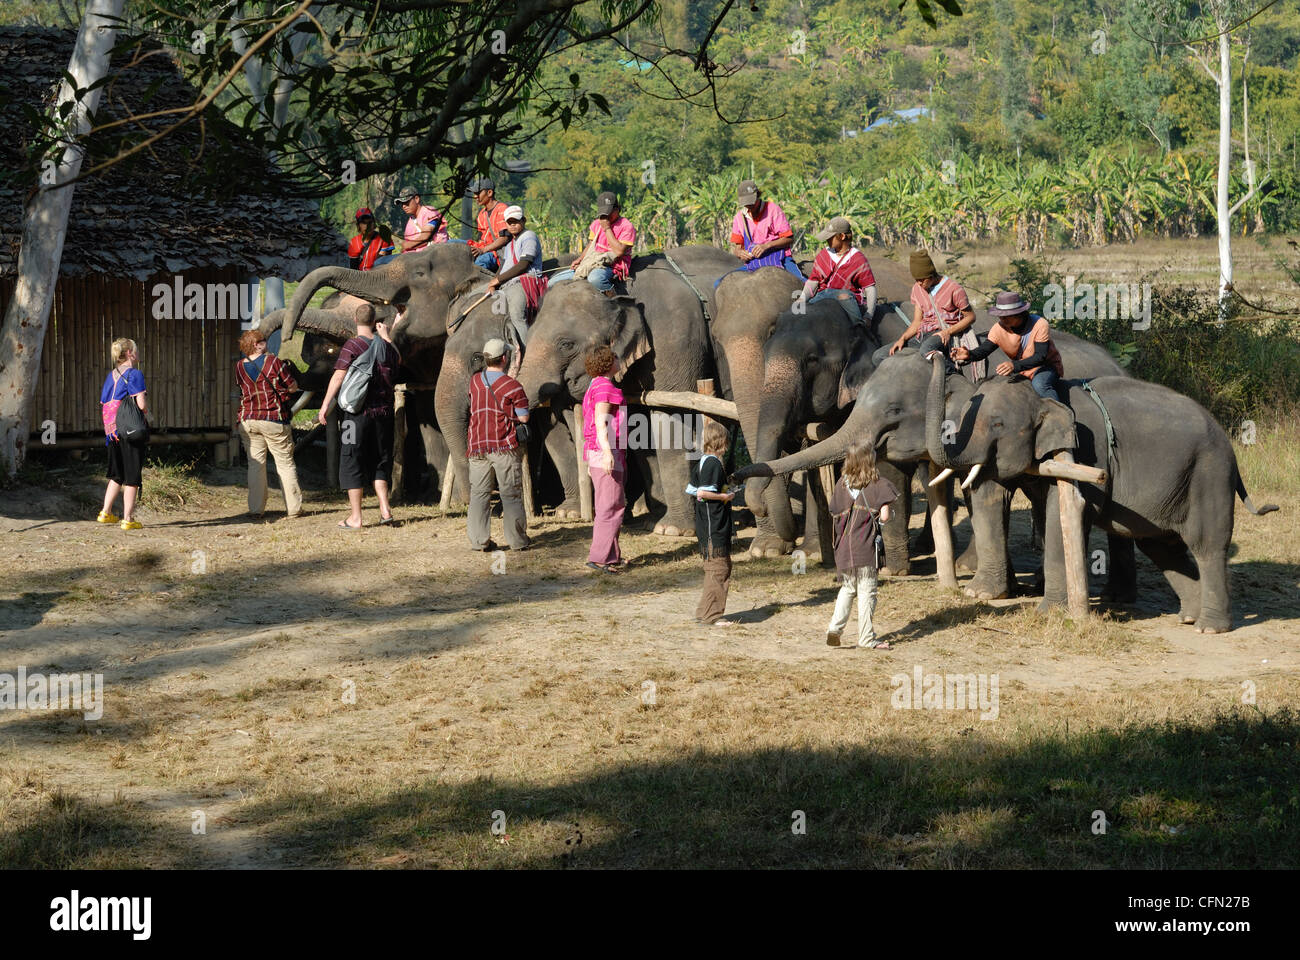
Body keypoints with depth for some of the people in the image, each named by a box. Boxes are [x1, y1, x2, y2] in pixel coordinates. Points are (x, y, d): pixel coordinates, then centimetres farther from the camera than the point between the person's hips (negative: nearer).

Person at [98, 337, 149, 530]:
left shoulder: (111, 376, 11)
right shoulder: (134, 374, -12)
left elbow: (103, 406, 12)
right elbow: (141, 404, -19)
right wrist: (146, 411, 3)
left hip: (113, 432, 7)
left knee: (116, 475, 19)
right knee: (132, 476, 0)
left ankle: (106, 513, 19)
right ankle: (128, 519, 1)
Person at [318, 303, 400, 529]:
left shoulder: (352, 346, -11)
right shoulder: (385, 346, 5)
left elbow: (339, 376, -16)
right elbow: (397, 359, 29)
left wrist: (325, 405, -13)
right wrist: (386, 336, 38)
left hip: (357, 411, -5)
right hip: (382, 411, 5)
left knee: (352, 462, 2)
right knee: (379, 461, 17)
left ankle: (355, 517, 2)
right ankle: (384, 508, 6)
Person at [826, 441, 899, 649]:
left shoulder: (842, 484, 8)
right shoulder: (877, 484, -5)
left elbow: (835, 515, 8)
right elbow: (884, 516, -11)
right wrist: (881, 520, 11)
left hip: (843, 546, 4)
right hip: (865, 546, -4)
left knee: (847, 588, 18)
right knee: (866, 592, 2)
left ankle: (835, 626, 2)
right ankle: (866, 638, 6)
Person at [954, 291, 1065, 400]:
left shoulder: (1040, 325, -26)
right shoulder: (998, 328, -12)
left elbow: (1040, 357, -32)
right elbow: (985, 349, -19)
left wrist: (1015, 366, -46)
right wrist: (969, 355, -44)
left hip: (1046, 366, -5)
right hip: (1020, 371, 5)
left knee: (1039, 385, -36)